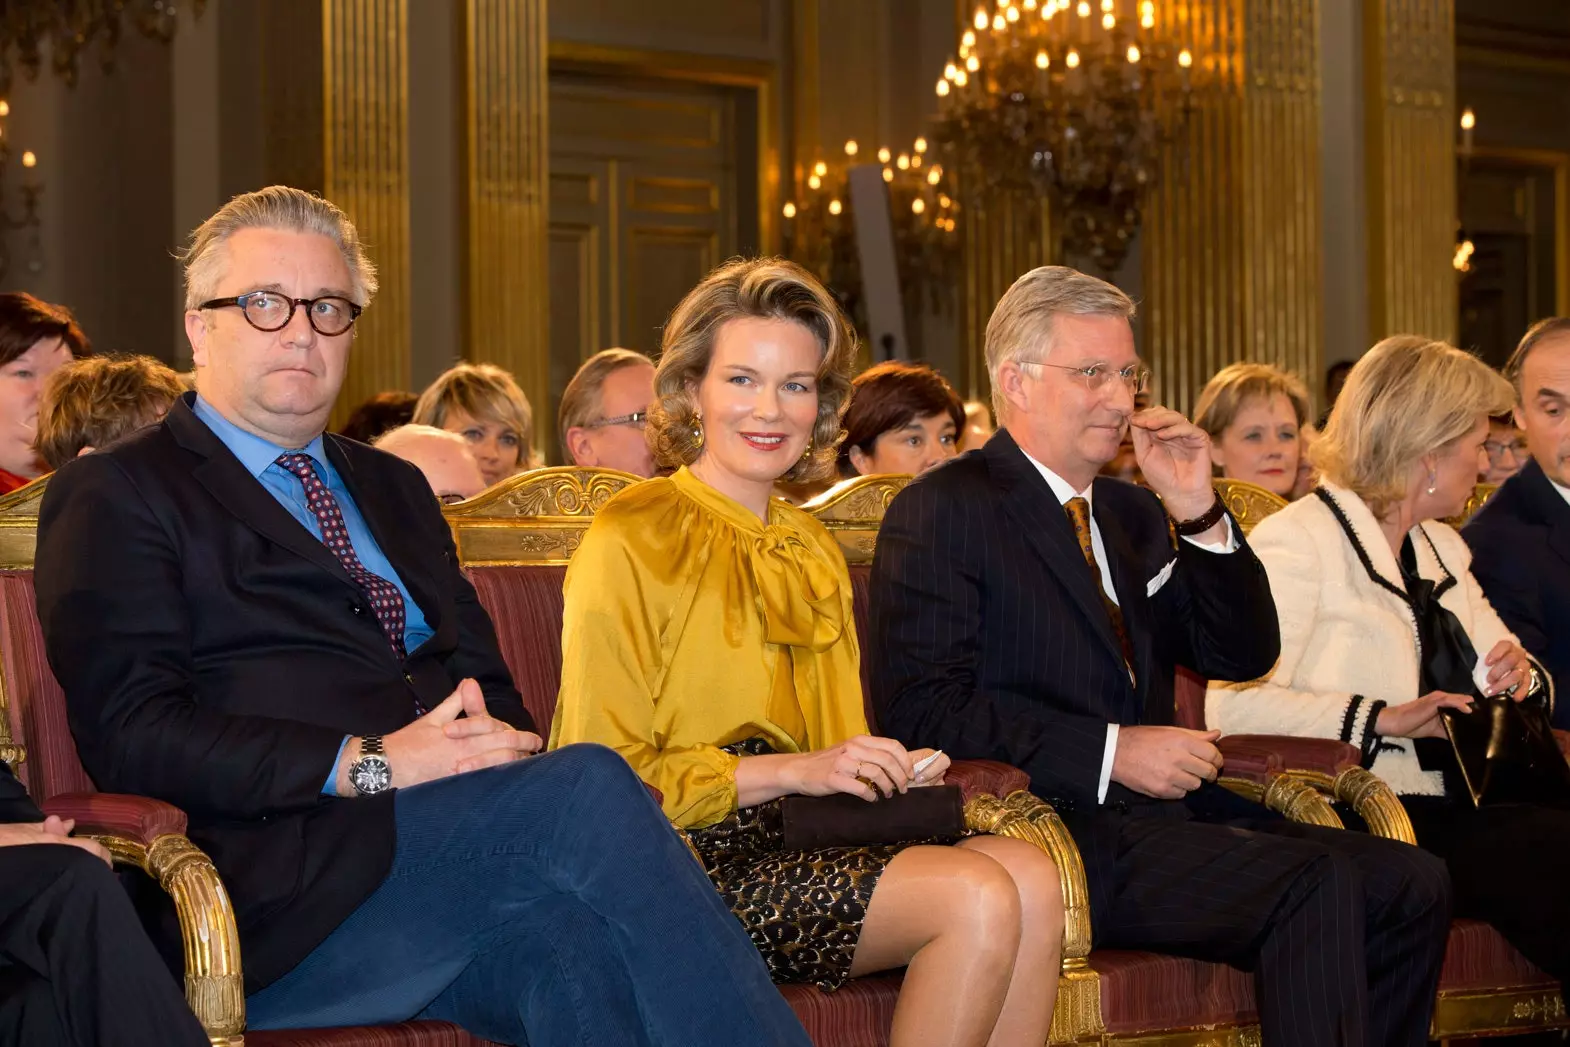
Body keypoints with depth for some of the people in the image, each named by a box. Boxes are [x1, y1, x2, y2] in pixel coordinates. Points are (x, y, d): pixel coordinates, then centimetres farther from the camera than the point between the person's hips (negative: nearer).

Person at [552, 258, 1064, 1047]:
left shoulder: (812, 551, 22)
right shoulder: (631, 541, -3)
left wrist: (886, 774, 2)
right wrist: (795, 771, -15)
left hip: (802, 846, 7)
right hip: (685, 867, -7)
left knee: (1031, 873, -21)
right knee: (979, 897, -26)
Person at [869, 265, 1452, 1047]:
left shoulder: (1133, 513, 21)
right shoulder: (943, 513, -3)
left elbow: (1244, 656, 18)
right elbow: (921, 709, -13)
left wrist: (1199, 514, 3)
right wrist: (1111, 751, -17)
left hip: (1164, 807, 8)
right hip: (1048, 827, -8)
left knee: (1411, 884, -12)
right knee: (1317, 884, -26)